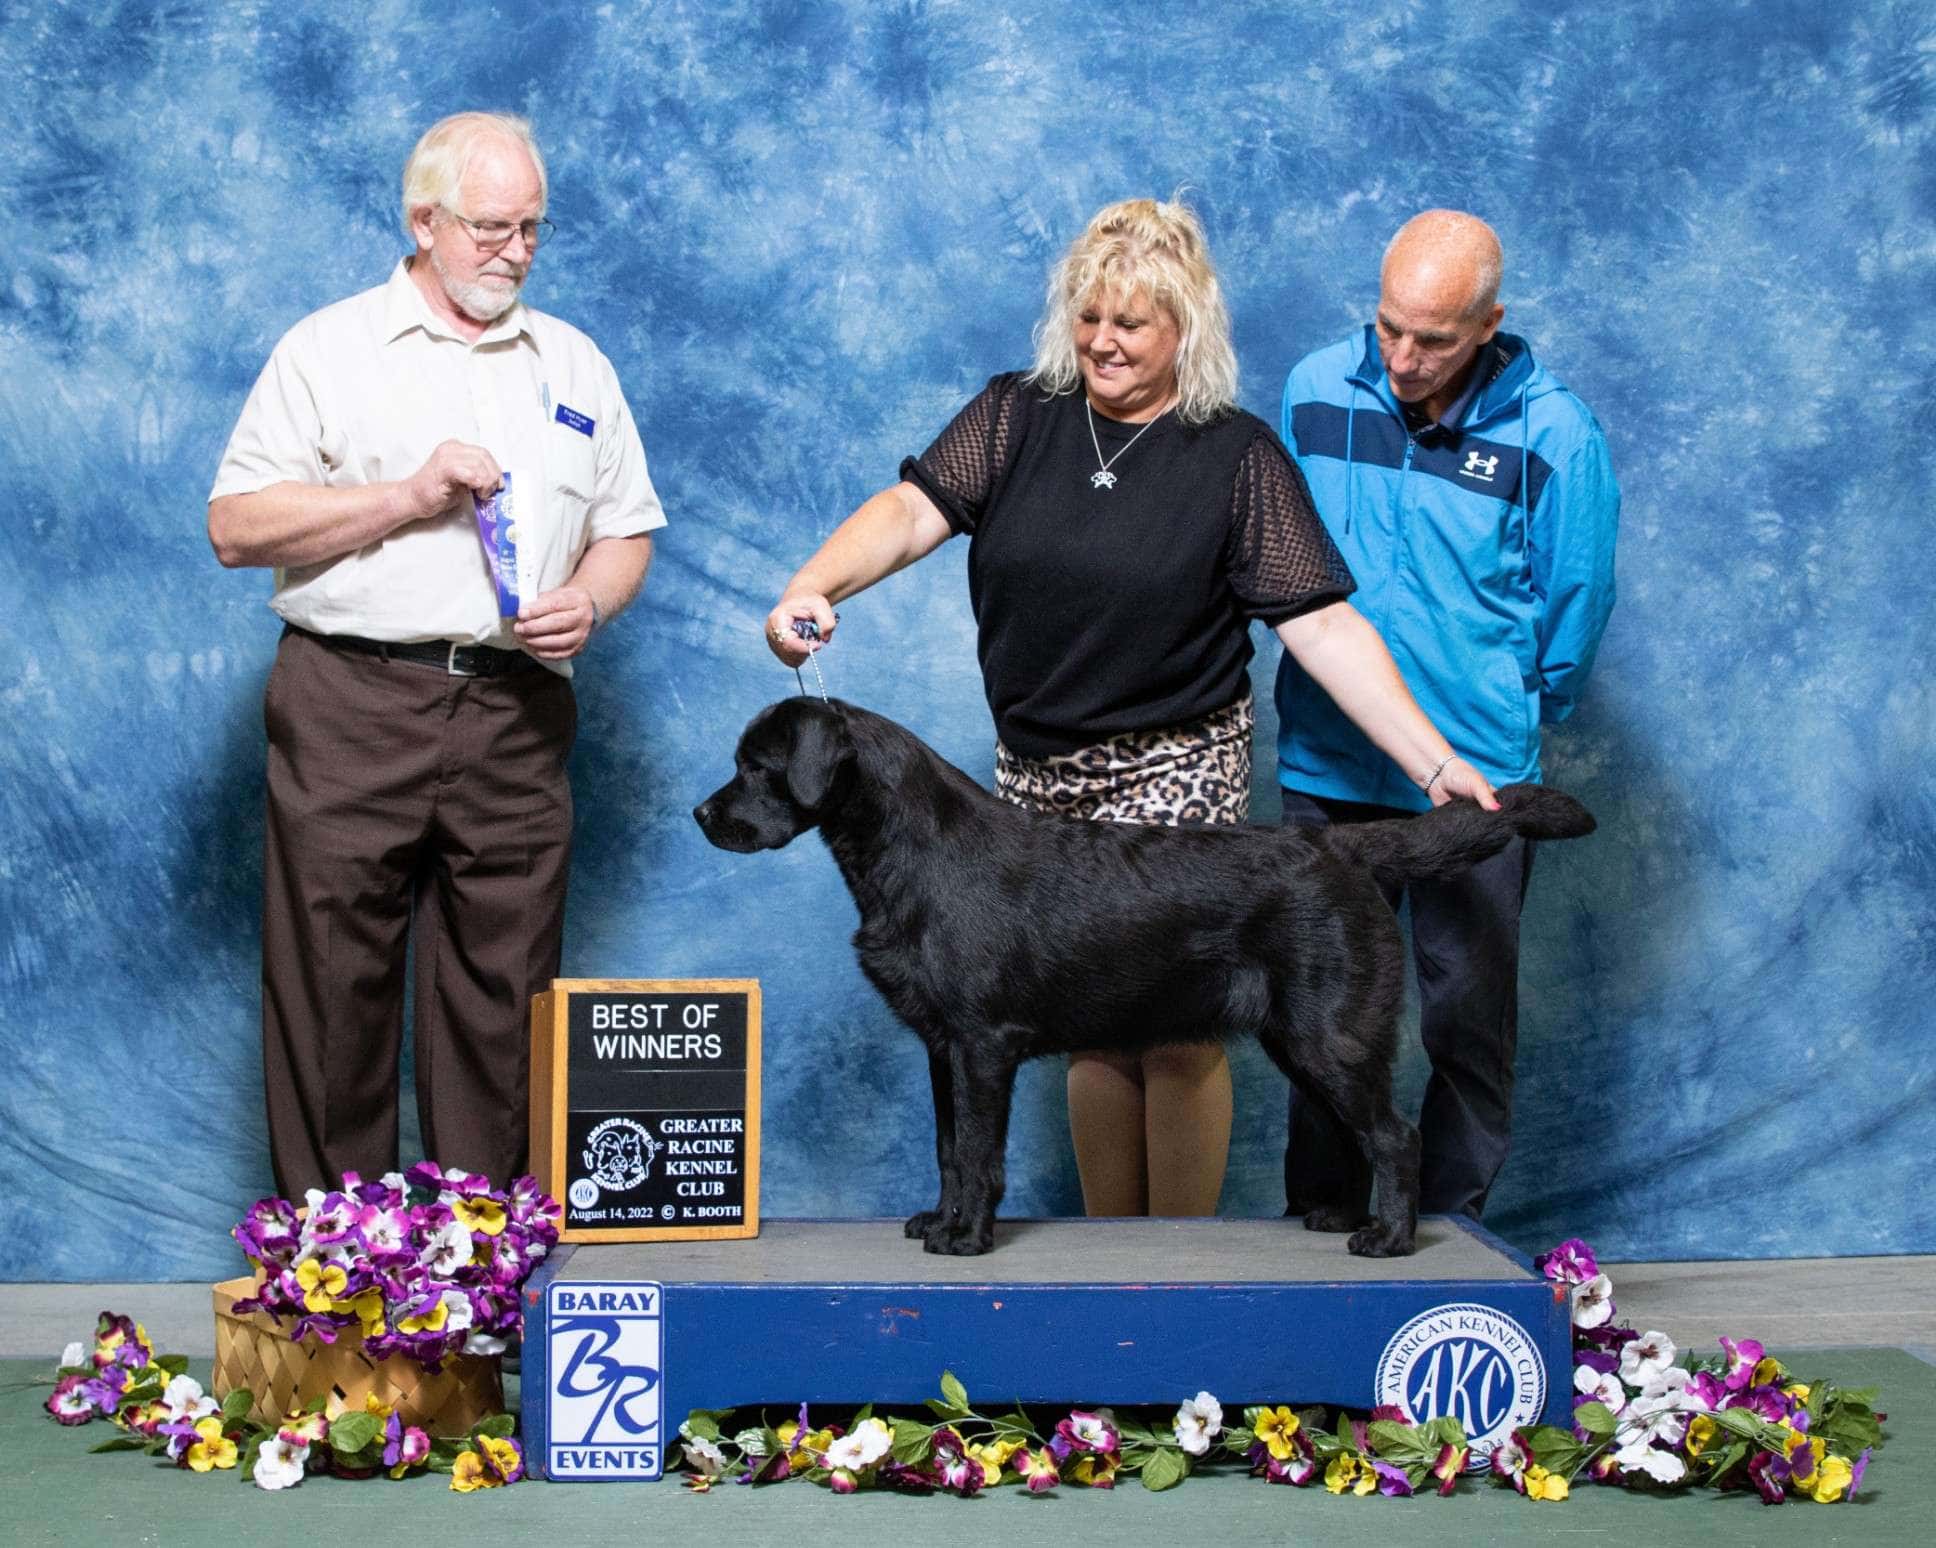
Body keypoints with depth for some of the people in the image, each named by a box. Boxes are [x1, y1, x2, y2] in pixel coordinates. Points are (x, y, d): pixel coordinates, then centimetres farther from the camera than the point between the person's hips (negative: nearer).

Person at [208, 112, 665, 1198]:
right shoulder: (329, 350, 6)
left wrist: (592, 599, -4)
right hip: (354, 709, -3)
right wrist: (408, 495, -10)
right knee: (335, 985, -2)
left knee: (503, 996, 3)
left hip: (517, 721, 3)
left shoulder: (575, 366, 17)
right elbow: (237, 527, -1)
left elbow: (628, 530, 19)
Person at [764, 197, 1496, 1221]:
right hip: (1037, 770, 3)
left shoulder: (1237, 456, -4)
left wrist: (1435, 765, -17)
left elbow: (1321, 625, -9)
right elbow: (914, 509, -9)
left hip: (1174, 770, -3)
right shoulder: (1016, 417, 4)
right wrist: (813, 586, -29)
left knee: (1174, 1026, -5)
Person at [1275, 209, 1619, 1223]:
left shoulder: (1552, 432, -9)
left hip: (1476, 777, -2)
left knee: (1469, 1016, 4)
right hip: (1328, 763, 3)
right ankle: (1319, 1226, 23)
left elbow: (1574, 606, 2)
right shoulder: (1318, 388, 0)